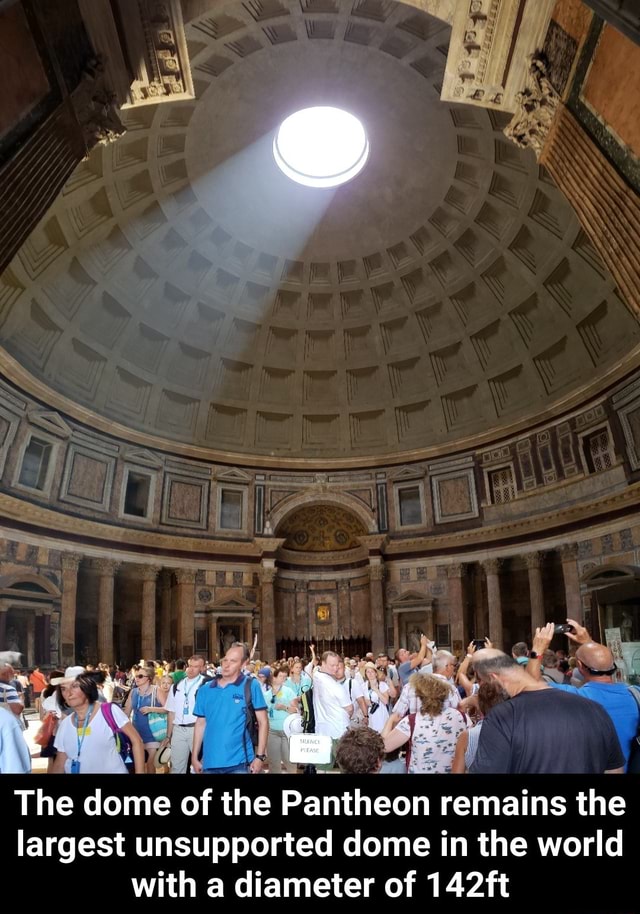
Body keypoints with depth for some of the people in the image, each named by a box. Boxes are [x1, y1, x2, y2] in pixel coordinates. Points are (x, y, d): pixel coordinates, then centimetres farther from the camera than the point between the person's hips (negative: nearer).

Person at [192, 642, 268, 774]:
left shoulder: (251, 686, -6)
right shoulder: (206, 690, 5)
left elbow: (263, 722, -4)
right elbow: (200, 724, 11)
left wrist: (260, 756, -9)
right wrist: (195, 756, 8)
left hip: (239, 762, -3)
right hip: (210, 762, 4)